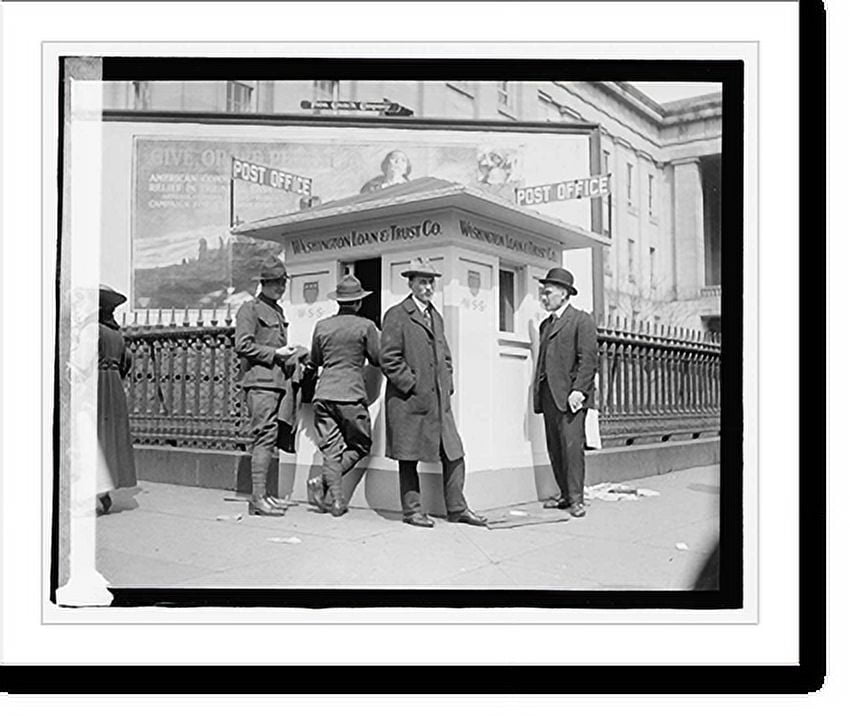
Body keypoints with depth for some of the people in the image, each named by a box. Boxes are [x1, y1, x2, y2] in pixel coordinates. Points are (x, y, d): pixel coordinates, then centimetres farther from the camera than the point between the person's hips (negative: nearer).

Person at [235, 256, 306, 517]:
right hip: (259, 381, -9)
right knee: (264, 437, -13)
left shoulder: (278, 311, 22)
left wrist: (291, 354, 10)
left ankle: (262, 495, 15)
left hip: (276, 381, 9)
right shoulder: (250, 309, -4)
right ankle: (258, 499, -11)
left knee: (268, 440, 10)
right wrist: (275, 353, -11)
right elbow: (243, 346, -12)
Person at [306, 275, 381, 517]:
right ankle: (322, 482, -5)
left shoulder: (322, 326, 7)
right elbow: (377, 360, 5)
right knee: (360, 445, 11)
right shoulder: (365, 326, -3)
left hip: (323, 394, 4)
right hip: (351, 395, -4)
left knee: (331, 450, 8)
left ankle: (336, 500, 3)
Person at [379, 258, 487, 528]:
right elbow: (389, 358, -12)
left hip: (439, 401, 7)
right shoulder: (397, 315, -6)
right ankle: (412, 510, 14)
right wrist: (412, 384, -12)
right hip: (409, 401, -7)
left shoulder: (436, 316, 19)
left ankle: (457, 508, 15)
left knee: (454, 454, 5)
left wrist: (447, 384, 12)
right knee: (409, 458, 3)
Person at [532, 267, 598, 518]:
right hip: (548, 395, 7)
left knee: (572, 446, -10)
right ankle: (565, 494, 14)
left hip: (569, 395, -7)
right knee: (555, 448, 7)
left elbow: (588, 358, -9)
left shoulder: (582, 320, -1)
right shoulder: (545, 324, 22)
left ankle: (576, 499, -6)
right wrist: (538, 392, 12)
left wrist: (578, 390, -17)